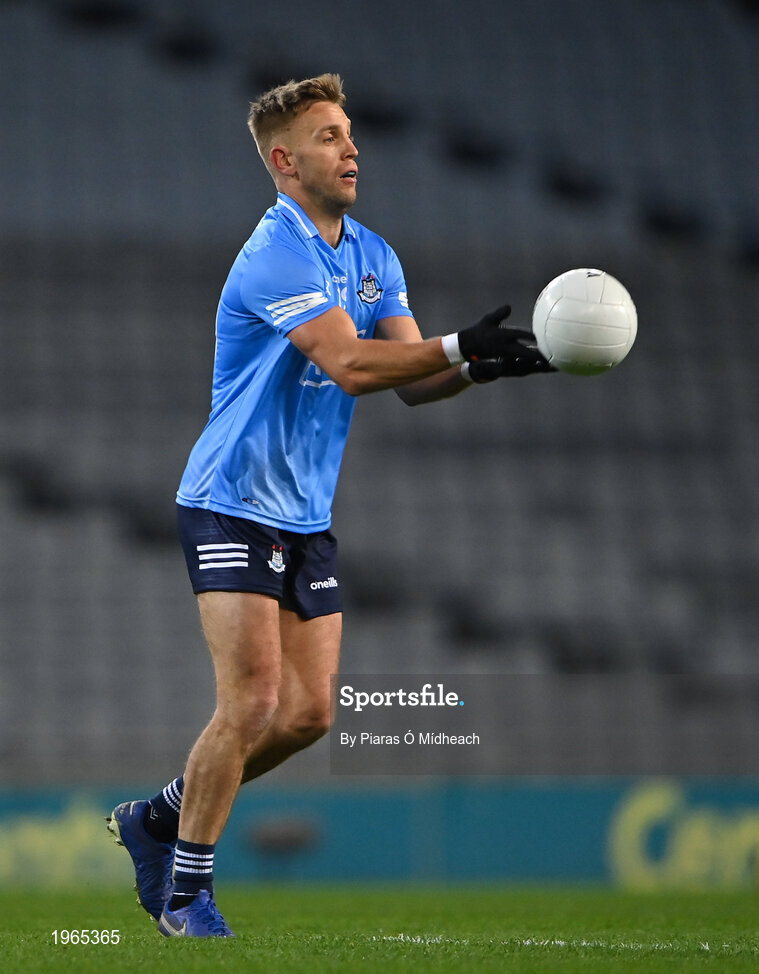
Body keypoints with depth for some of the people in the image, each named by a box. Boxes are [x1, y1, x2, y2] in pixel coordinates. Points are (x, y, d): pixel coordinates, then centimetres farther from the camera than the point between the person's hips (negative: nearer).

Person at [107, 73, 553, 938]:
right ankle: (185, 891, 1)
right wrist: (459, 348, -33)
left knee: (307, 713, 6)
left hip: (307, 517, 8)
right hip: (232, 507, -8)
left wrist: (485, 364, -15)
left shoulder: (373, 258, 10)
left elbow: (412, 380, 3)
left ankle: (159, 818, 24)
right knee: (252, 700, -14)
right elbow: (350, 364, -29)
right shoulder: (275, 255, -18)